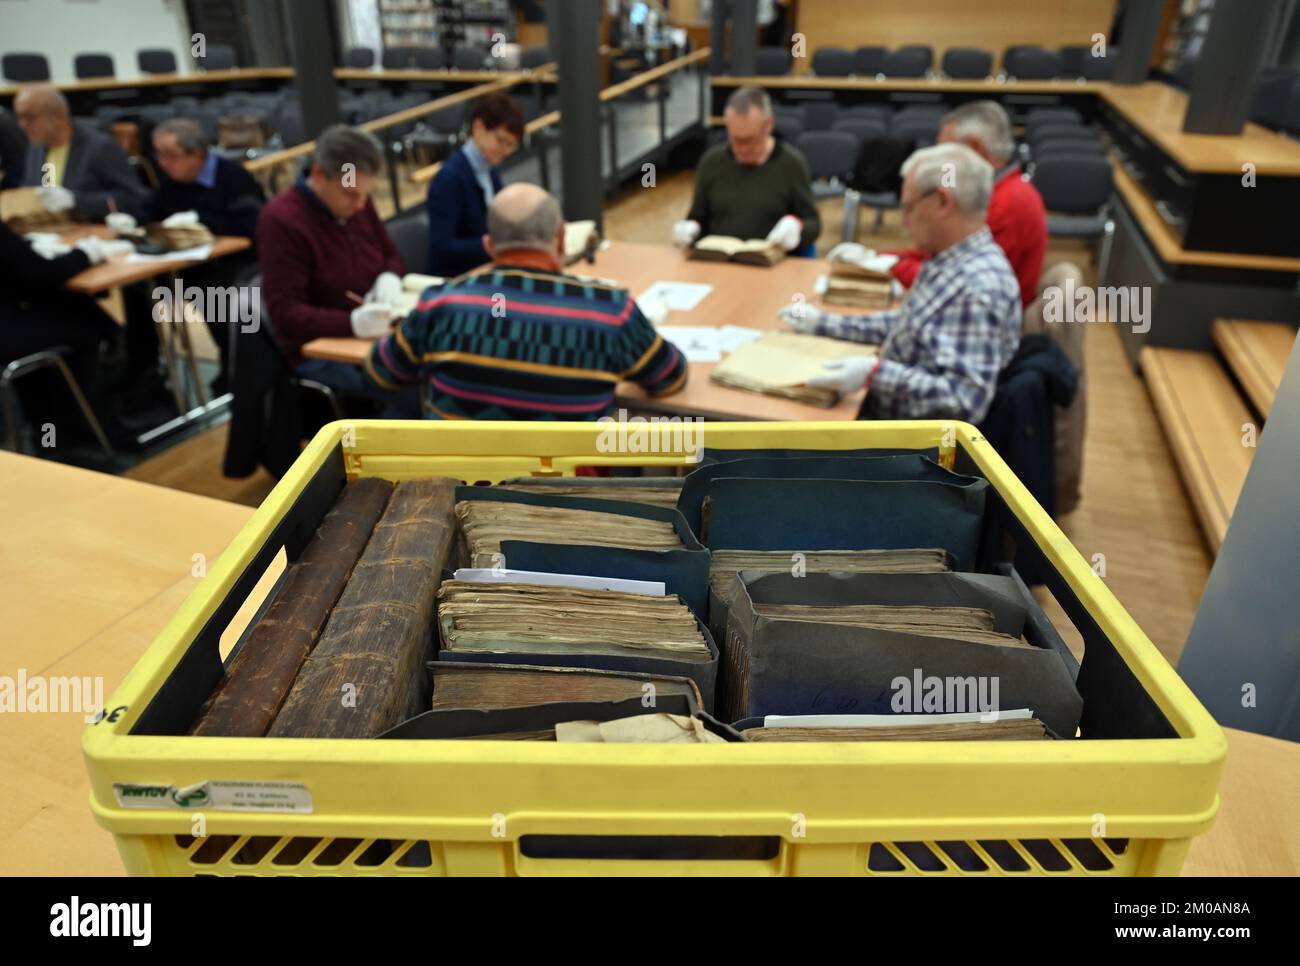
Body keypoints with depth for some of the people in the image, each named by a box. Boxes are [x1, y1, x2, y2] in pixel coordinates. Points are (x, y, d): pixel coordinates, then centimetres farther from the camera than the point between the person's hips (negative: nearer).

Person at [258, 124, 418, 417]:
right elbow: (285, 313, -20)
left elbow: (391, 256, 17)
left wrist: (389, 278, -9)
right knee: (416, 389, -29)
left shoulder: (357, 202, 4)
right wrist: (352, 324, -36)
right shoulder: (281, 220, -16)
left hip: (370, 333, 7)